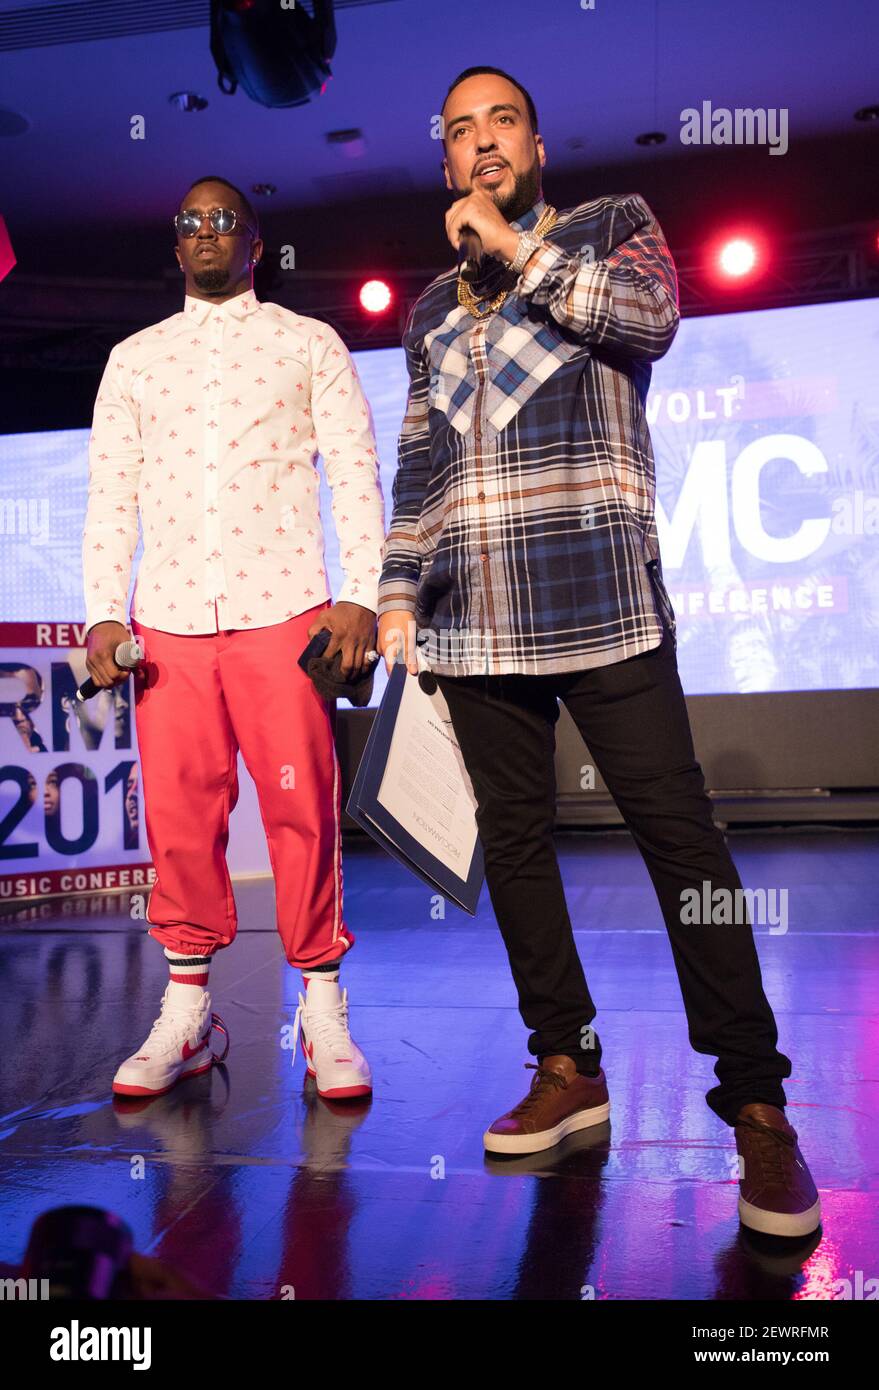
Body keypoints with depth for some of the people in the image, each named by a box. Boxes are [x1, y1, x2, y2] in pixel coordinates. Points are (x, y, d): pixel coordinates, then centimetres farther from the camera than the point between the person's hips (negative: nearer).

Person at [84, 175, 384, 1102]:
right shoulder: (134, 358, 19)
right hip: (168, 619, 3)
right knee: (178, 816, 2)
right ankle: (186, 1010, 15)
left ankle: (323, 1009, 8)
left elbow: (355, 473, 4)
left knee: (302, 812, -4)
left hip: (283, 612, -2)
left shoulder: (310, 345, 12)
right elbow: (111, 492, 14)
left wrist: (359, 595, -9)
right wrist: (102, 614, 2)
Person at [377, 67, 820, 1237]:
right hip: (473, 615, 5)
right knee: (514, 839, 4)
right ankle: (567, 1069, 17)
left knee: (677, 832, -8)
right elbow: (418, 470, 19)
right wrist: (398, 592, 9)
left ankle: (755, 1101, 0)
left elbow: (654, 313, -8)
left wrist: (518, 247, -2)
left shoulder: (611, 225, 14)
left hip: (598, 600, -4)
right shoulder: (431, 310, 23)